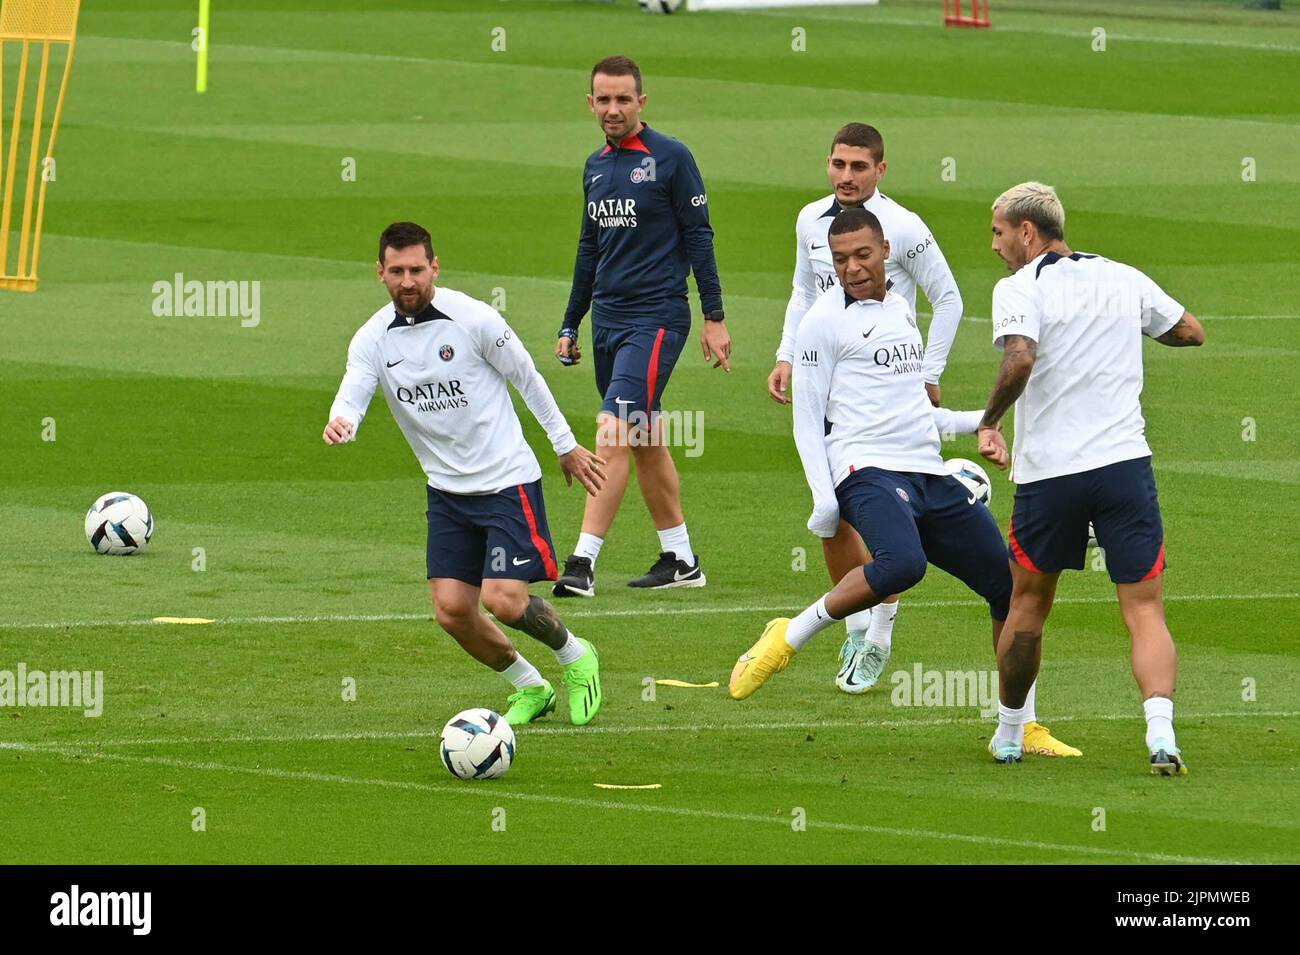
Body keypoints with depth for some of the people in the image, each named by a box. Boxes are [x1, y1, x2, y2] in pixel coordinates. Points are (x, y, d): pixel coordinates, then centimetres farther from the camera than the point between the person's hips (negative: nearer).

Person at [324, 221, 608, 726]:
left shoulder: (473, 318, -13)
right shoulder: (373, 339, -2)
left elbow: (527, 378, -1)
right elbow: (352, 394, -15)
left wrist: (566, 446, 6)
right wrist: (339, 423, -40)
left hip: (506, 479, -5)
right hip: (447, 490, 5)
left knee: (503, 599, -16)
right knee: (452, 610, -4)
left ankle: (575, 657, 14)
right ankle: (529, 689, 19)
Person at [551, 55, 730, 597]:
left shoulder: (671, 159, -6)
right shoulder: (596, 166, 14)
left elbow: (698, 238, -6)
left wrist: (715, 317, -10)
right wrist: (570, 327, 22)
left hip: (656, 318, -8)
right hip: (607, 320, 8)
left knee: (614, 433, -17)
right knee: (645, 442, 12)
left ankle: (583, 562, -21)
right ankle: (680, 560, 20)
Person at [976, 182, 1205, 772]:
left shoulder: (1020, 289, -5)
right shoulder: (1125, 280, 10)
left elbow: (1020, 359, -23)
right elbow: (1191, 332, 23)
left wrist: (989, 421, -9)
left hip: (1048, 473, -2)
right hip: (1125, 461, 2)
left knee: (1028, 602, 17)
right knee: (1145, 611, -2)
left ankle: (1008, 734, 28)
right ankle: (1161, 734, -22)